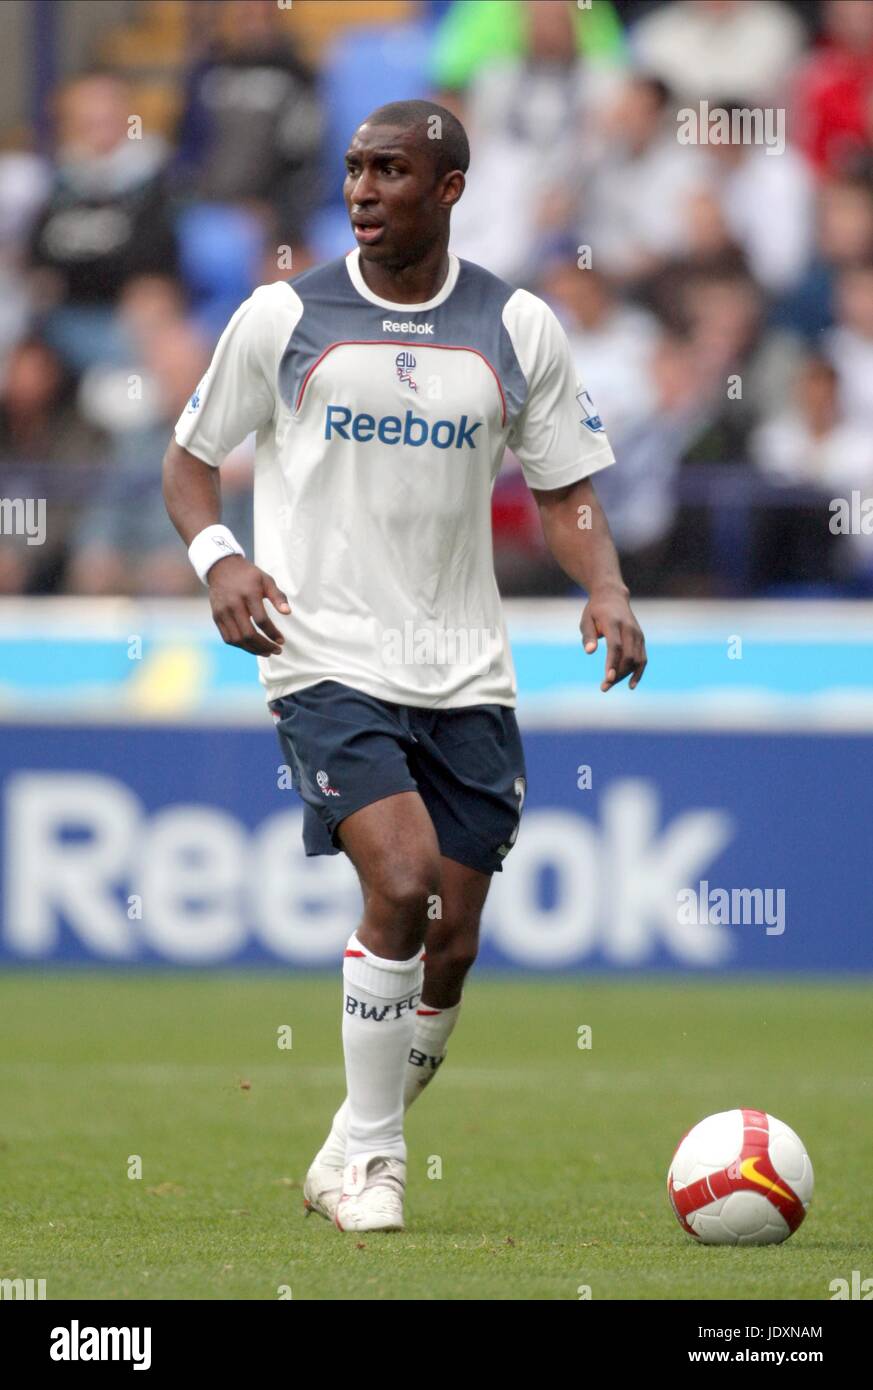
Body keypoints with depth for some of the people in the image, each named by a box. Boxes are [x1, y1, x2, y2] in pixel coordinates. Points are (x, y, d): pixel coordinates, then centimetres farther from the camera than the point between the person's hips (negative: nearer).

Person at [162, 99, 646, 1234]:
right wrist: (217, 557, -10)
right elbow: (191, 455, 10)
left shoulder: (518, 329, 5)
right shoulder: (282, 318, 1)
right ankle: (370, 1153, -7)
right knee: (402, 883, -23)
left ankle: (350, 1158, 25)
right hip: (326, 661, -3)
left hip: (466, 674, 3)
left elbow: (565, 489, 11)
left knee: (449, 949, 3)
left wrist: (607, 589, -9)